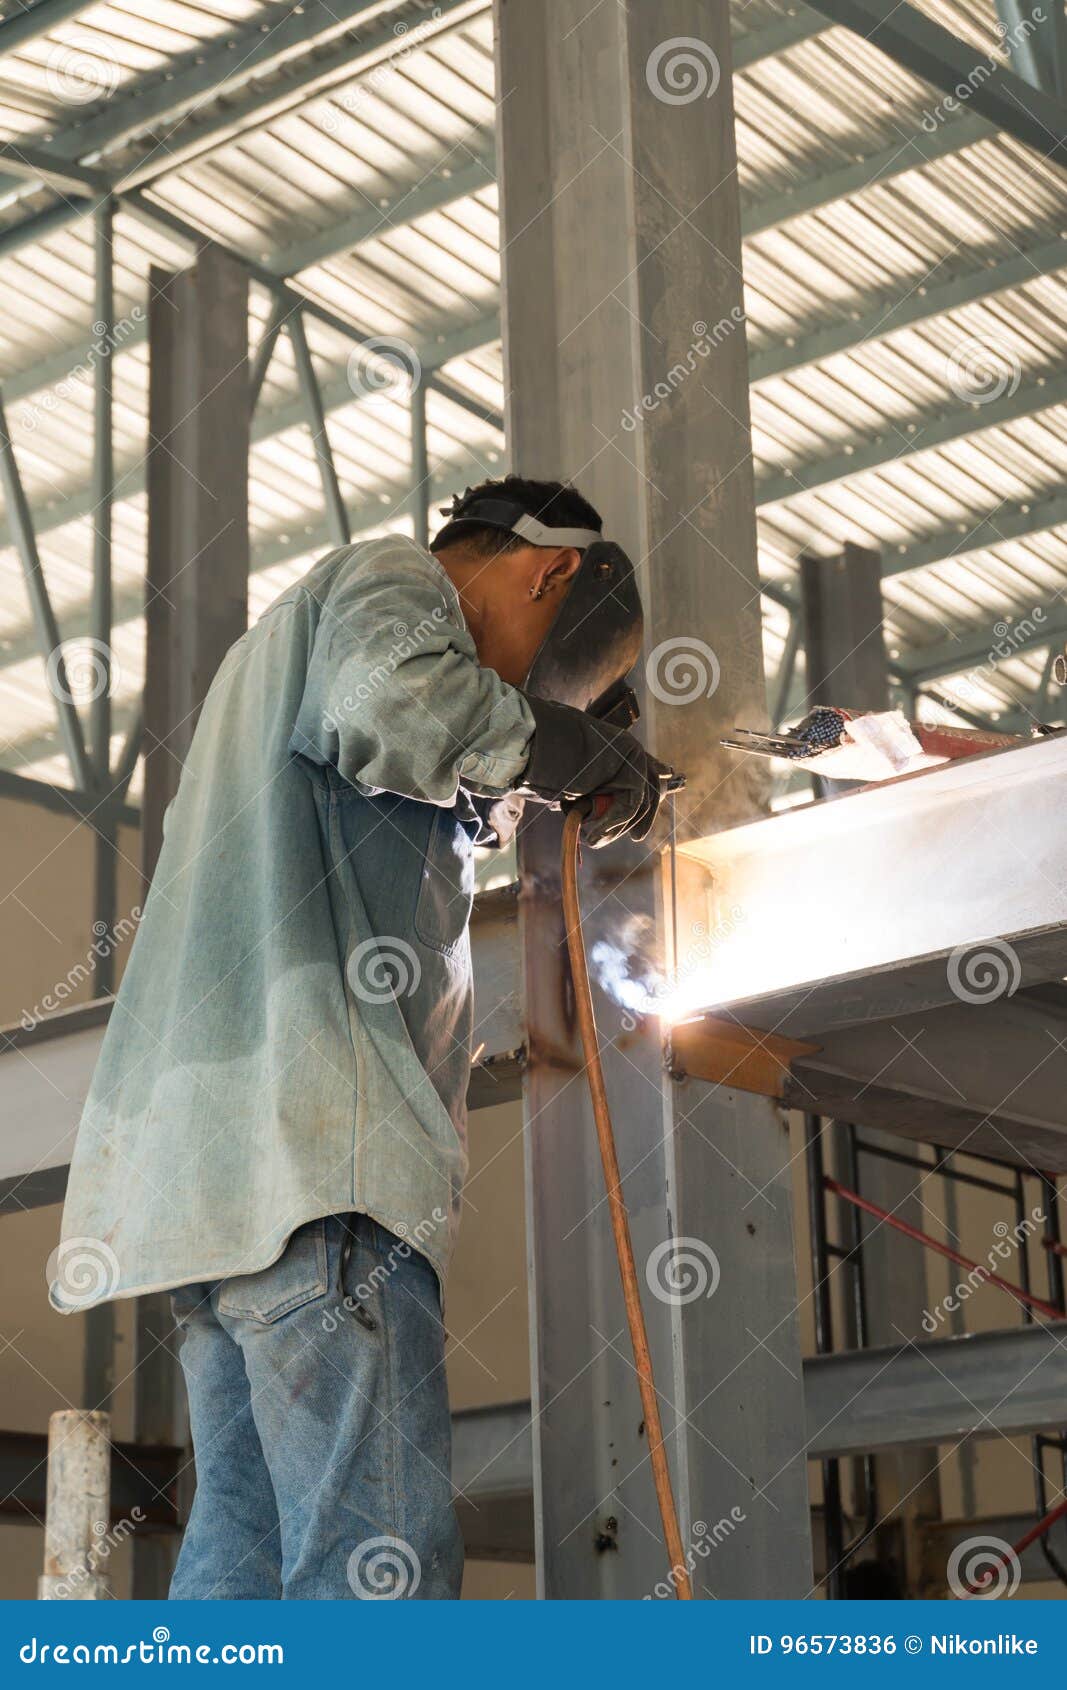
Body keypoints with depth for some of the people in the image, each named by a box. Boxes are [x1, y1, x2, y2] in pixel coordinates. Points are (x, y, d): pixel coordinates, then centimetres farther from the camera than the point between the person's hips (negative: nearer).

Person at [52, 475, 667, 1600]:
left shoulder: (281, 639, 36)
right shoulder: (394, 579, 5)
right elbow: (395, 706, -19)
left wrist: (476, 807, 35)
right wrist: (579, 757, -5)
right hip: (307, 1131, -10)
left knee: (245, 1534, 4)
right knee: (379, 1555, -18)